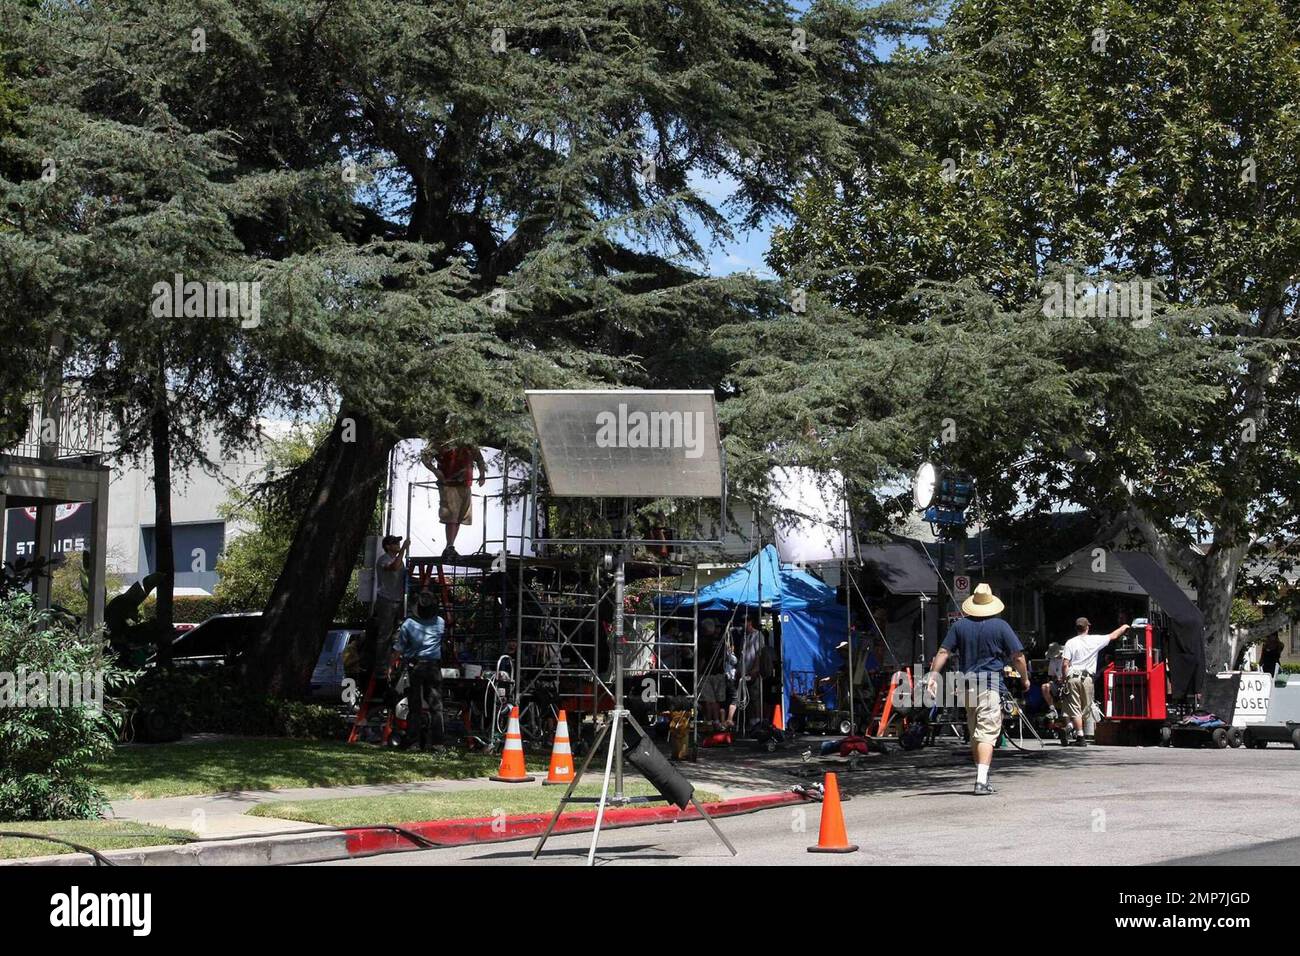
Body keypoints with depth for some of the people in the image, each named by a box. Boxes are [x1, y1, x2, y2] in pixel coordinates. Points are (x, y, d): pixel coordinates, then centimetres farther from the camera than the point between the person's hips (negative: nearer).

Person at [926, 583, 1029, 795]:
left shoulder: (959, 625, 6)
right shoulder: (1000, 626, -2)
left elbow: (943, 652, 1)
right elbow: (1018, 656, -2)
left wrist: (933, 675, 3)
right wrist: (1025, 678, 12)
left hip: (967, 683, 4)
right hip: (991, 682, -4)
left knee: (974, 734, 16)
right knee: (987, 733, -9)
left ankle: (982, 778, 25)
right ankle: (981, 780, -21)